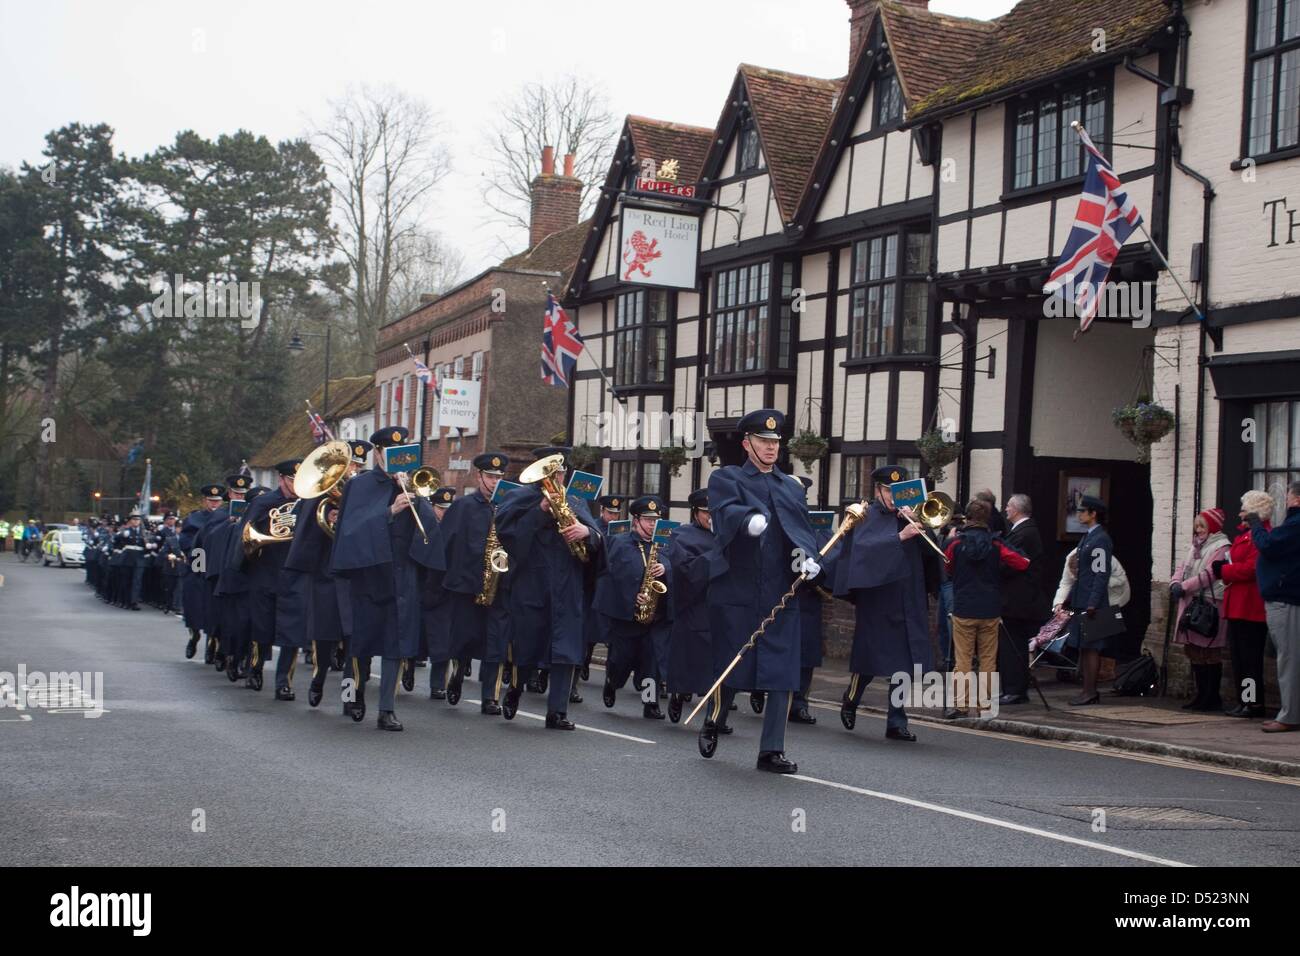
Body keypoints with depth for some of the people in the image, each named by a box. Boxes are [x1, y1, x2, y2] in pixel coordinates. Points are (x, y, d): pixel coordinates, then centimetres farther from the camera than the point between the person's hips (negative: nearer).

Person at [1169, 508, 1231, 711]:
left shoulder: (1221, 547, -7)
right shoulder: (1196, 546, 20)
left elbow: (1209, 574, -17)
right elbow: (1183, 567, 15)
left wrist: (1184, 587, -18)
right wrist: (1175, 582, -5)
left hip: (1210, 604, -9)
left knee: (1209, 653, -6)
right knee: (1195, 652, 10)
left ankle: (1212, 698, -1)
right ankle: (1201, 695, 18)